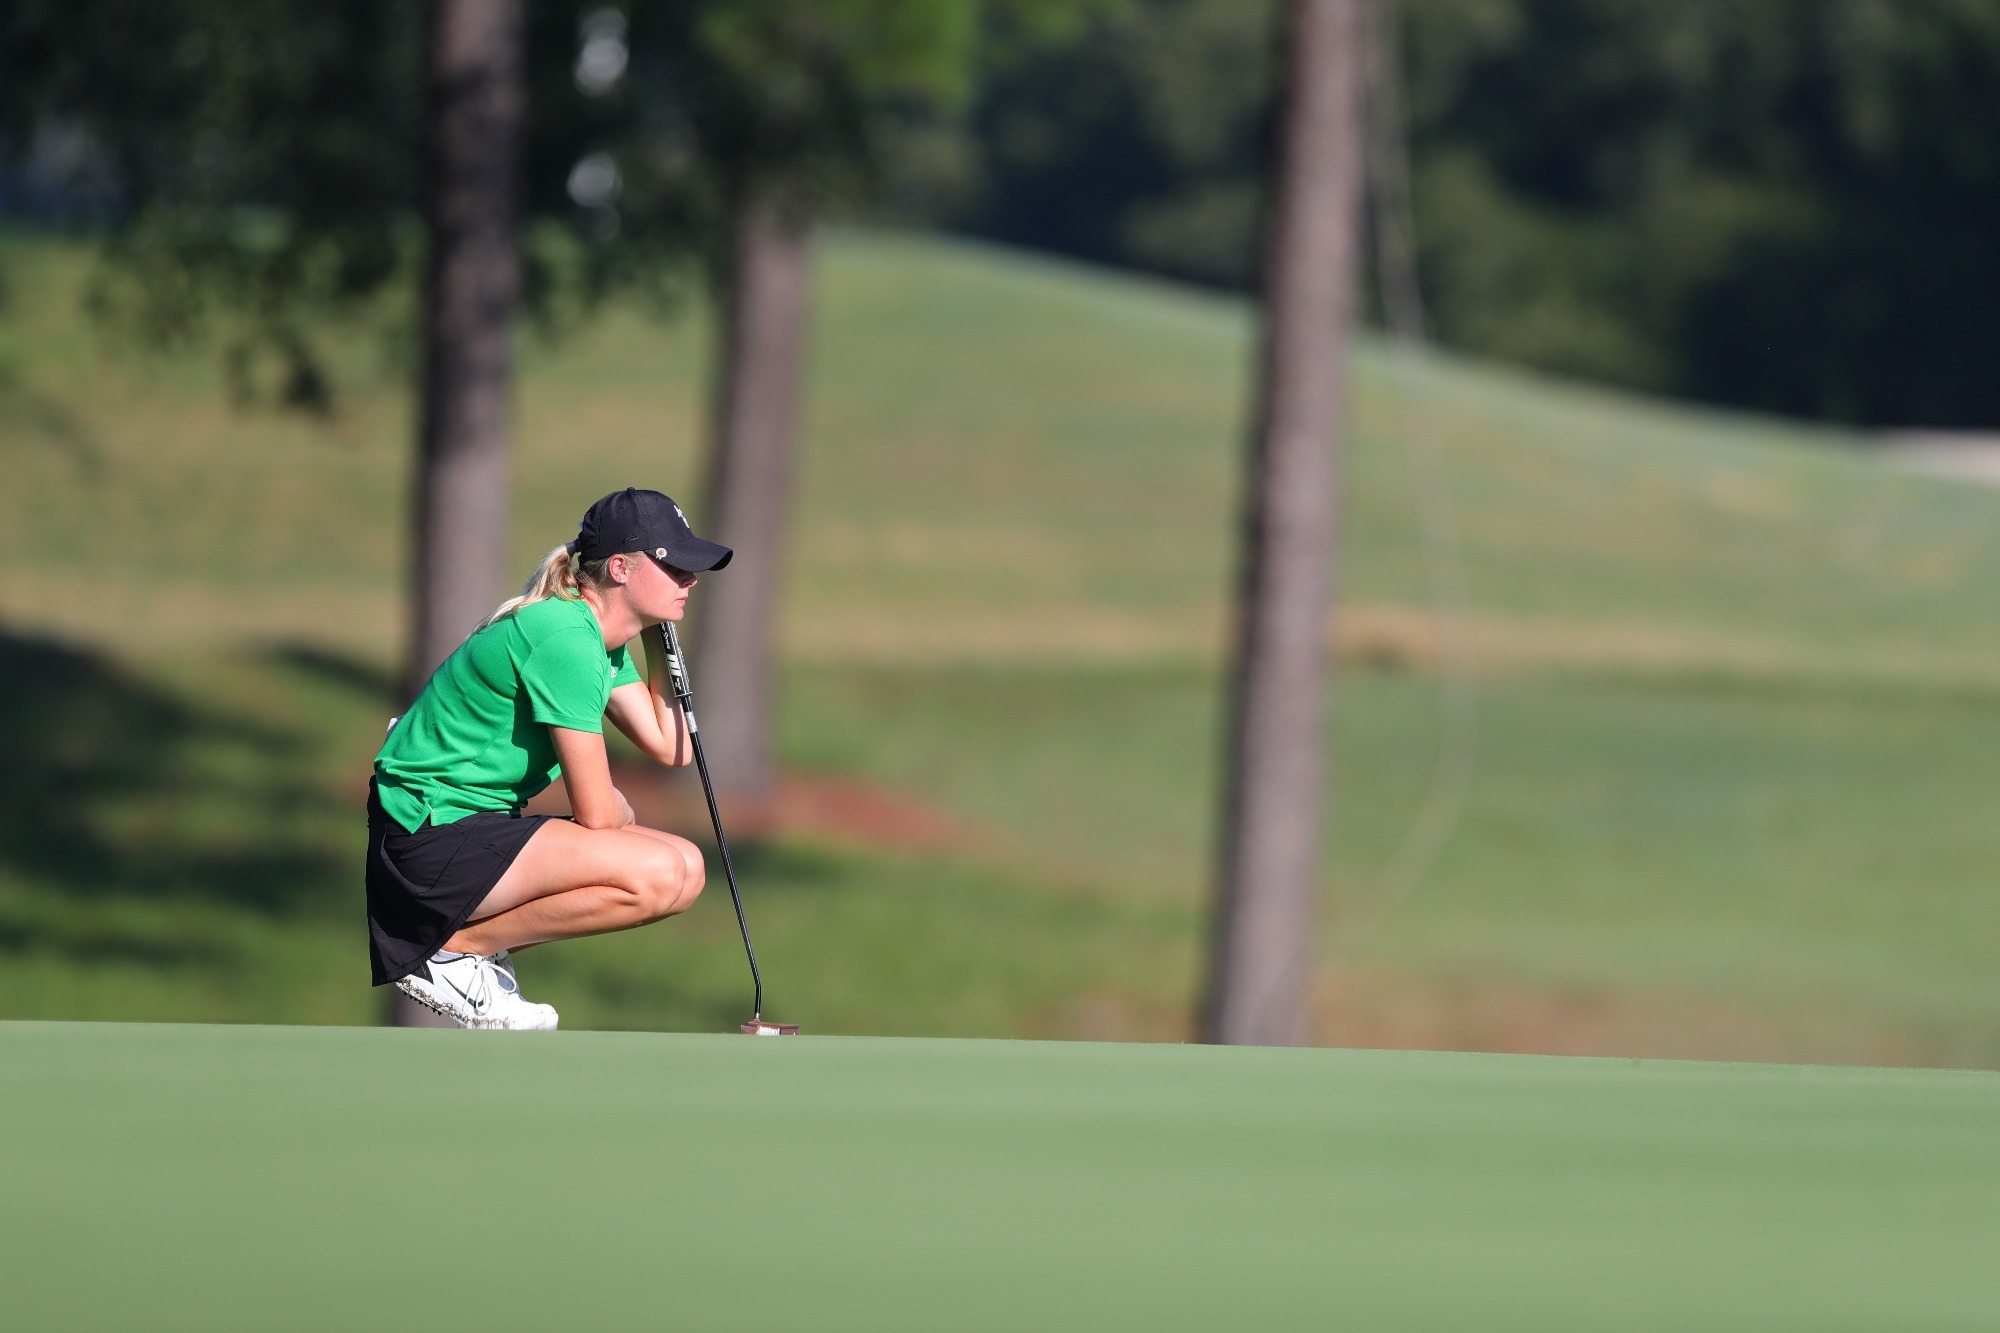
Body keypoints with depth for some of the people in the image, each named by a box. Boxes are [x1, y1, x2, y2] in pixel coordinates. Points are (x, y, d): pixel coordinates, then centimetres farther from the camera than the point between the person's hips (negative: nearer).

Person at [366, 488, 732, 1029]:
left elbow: (672, 748, 13)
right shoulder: (566, 638, -19)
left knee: (687, 868, 11)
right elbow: (596, 814, -18)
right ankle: (452, 950, -11)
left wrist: (658, 639, 11)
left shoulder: (603, 640, 12)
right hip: (430, 837, -11)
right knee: (660, 875, -24)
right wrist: (622, 809, 6)